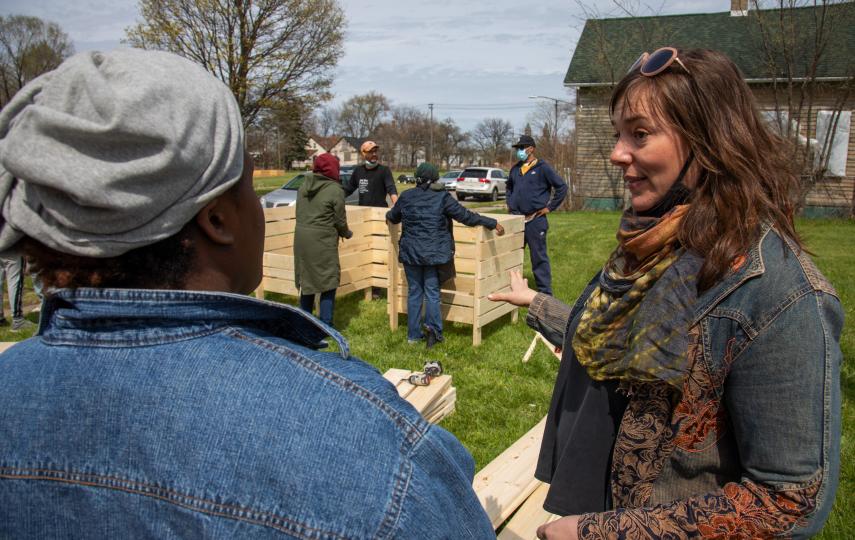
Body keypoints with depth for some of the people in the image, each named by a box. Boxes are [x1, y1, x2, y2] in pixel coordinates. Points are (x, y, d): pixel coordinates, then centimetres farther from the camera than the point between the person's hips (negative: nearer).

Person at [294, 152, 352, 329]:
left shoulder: (304, 185, 6)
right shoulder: (335, 190, -11)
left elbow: (301, 212, 11)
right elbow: (340, 220, -6)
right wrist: (347, 233, 13)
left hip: (301, 238, 6)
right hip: (322, 241, -6)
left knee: (307, 280, 18)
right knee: (329, 281, 6)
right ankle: (325, 325, 7)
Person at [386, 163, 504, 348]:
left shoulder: (406, 196, 3)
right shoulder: (443, 197, -7)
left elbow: (392, 217, 18)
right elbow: (466, 216, -7)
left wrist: (388, 215, 43)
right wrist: (493, 223, -1)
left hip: (410, 253, 3)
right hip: (434, 254, -2)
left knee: (414, 292, 11)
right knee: (432, 291, 8)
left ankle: (413, 334, 16)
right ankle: (433, 326, -10)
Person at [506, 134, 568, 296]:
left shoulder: (543, 168, -6)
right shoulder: (515, 169, 12)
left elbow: (562, 187, -7)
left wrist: (550, 207, -8)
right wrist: (509, 203, 17)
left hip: (535, 220, -6)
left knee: (539, 258, 0)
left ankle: (545, 293, 8)